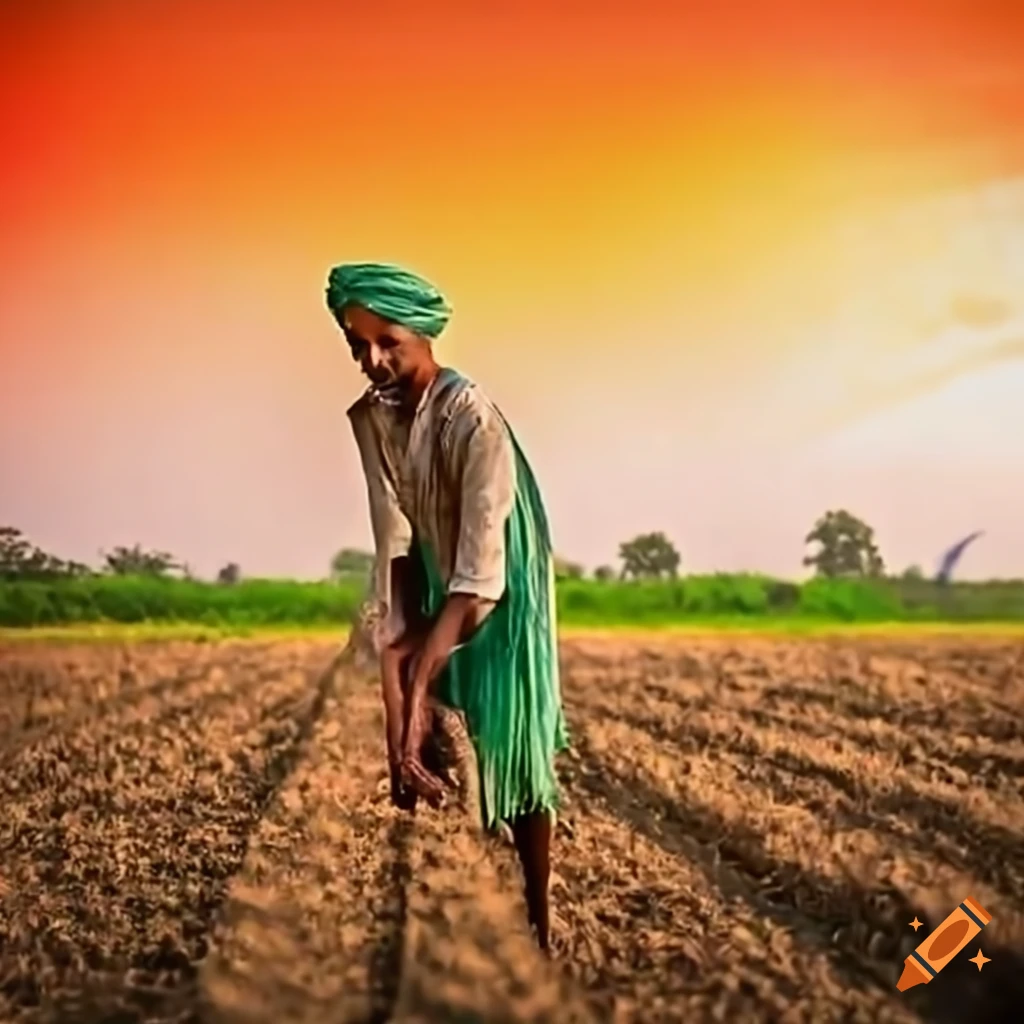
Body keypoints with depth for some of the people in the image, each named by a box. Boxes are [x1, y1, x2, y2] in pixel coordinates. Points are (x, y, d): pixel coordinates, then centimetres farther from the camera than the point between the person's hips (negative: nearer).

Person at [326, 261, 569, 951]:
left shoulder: (473, 417, -27)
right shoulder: (368, 417, -6)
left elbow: (480, 574, -30)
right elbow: (393, 543, -10)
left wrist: (418, 682, -33)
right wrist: (395, 668, -20)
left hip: (500, 601, -6)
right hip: (430, 594, 6)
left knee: (514, 759, 2)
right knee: (429, 757, 9)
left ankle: (537, 932, 17)